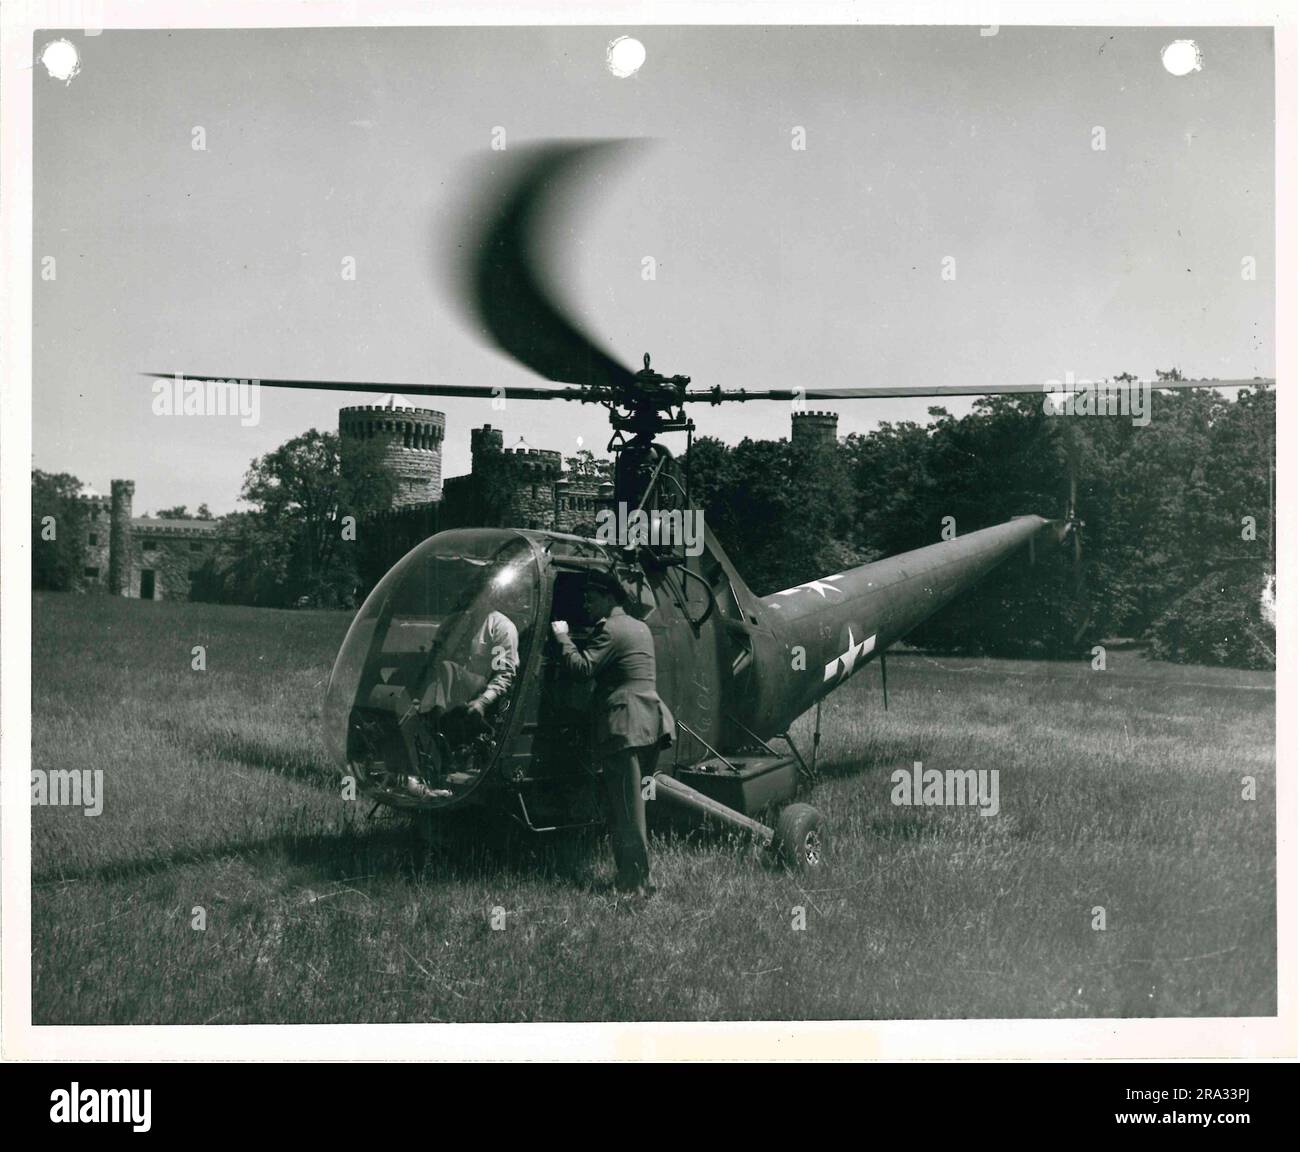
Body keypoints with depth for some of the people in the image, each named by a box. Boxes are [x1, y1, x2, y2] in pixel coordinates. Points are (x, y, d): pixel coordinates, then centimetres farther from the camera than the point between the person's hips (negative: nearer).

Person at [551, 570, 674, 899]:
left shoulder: (610, 630, -9)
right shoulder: (640, 628, 21)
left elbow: (582, 667, -16)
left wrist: (562, 637, -3)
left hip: (624, 727, -9)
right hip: (650, 723, 9)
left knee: (625, 811, -7)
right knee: (634, 805, 16)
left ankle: (634, 884, -8)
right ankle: (640, 879, 19)